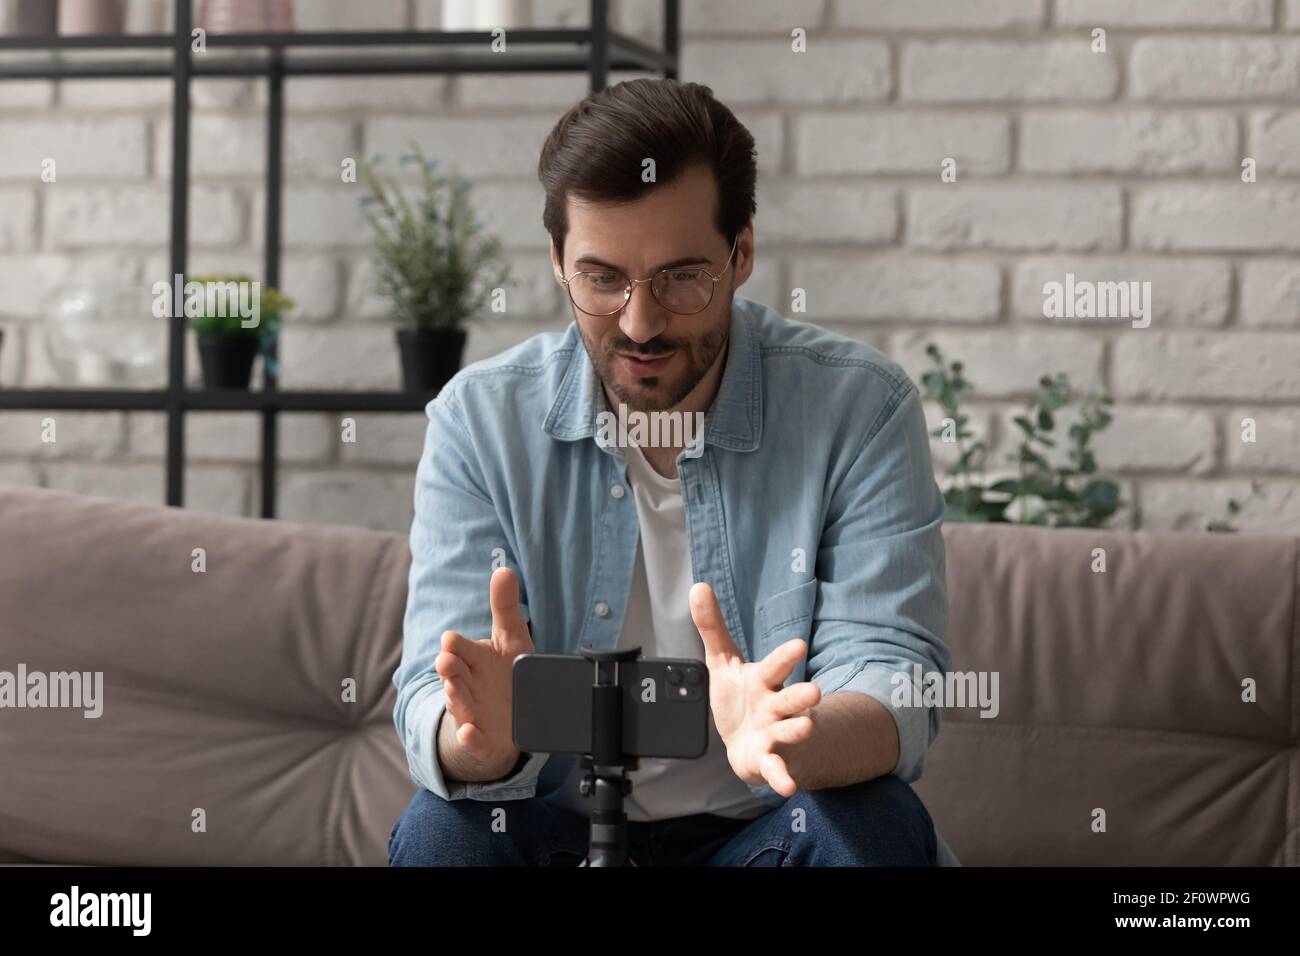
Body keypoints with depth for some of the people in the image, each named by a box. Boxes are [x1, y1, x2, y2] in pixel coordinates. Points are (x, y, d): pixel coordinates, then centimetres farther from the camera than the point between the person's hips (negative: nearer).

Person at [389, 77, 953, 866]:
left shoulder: (861, 409, -9)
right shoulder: (481, 422, -6)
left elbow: (893, 685, -17)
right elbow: (435, 710, -13)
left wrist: (797, 742, -43)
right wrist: (481, 735, -40)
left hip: (766, 829, 0)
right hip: (560, 828, 1)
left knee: (879, 825, -31)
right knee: (440, 831, -29)